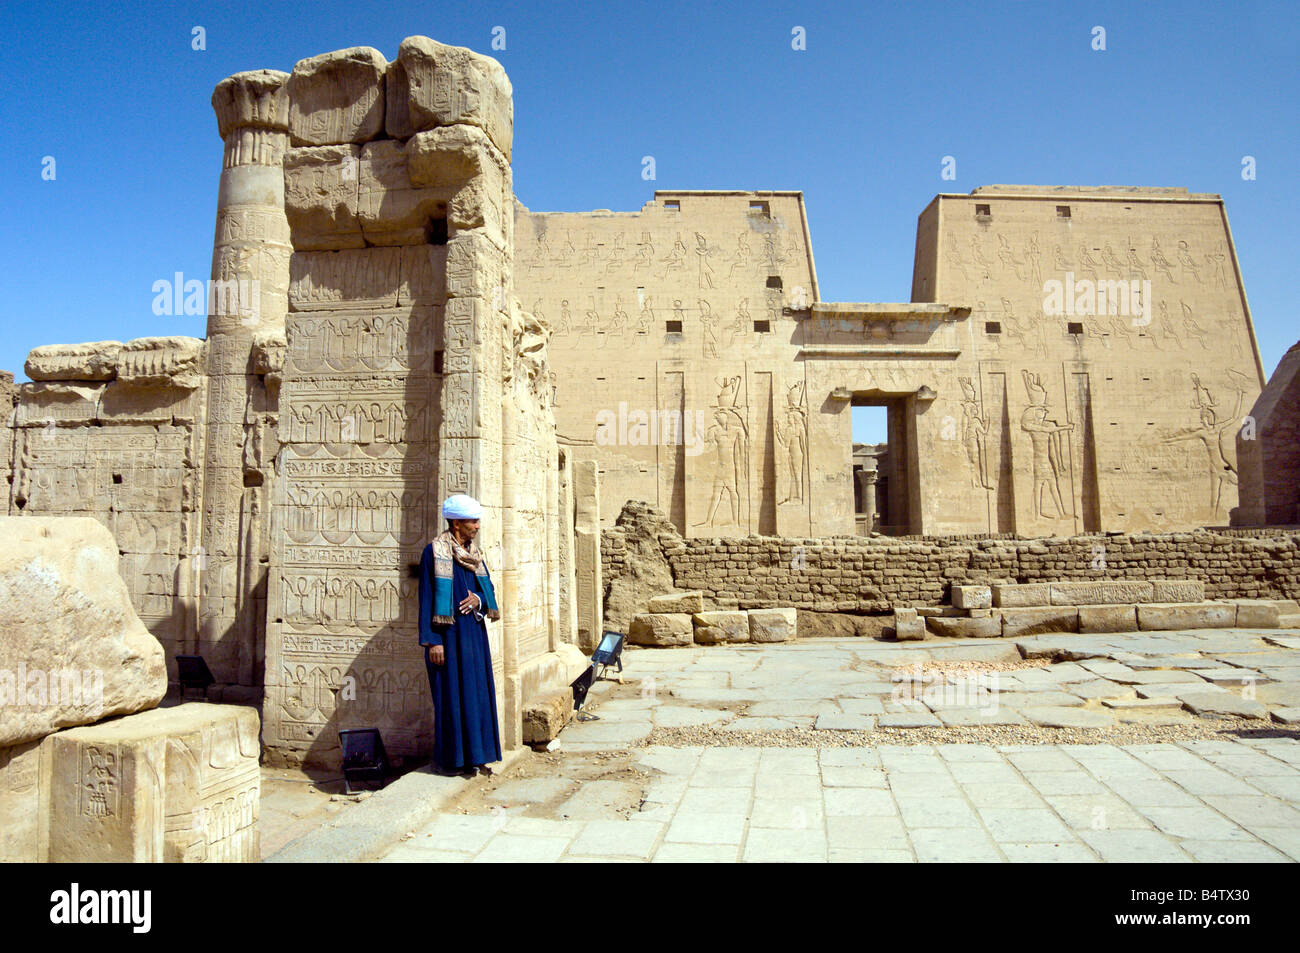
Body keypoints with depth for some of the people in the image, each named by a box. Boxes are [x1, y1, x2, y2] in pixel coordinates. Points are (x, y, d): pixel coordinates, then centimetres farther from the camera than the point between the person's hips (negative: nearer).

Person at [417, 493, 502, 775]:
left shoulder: (473, 553, 12)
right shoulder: (435, 552, -8)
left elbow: (488, 589, 18)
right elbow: (427, 598, -11)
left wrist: (478, 599, -7)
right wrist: (432, 641, -15)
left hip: (473, 632, 7)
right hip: (448, 633, -7)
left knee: (475, 691, 8)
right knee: (451, 692, -2)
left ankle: (471, 752, 18)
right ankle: (452, 757, 8)